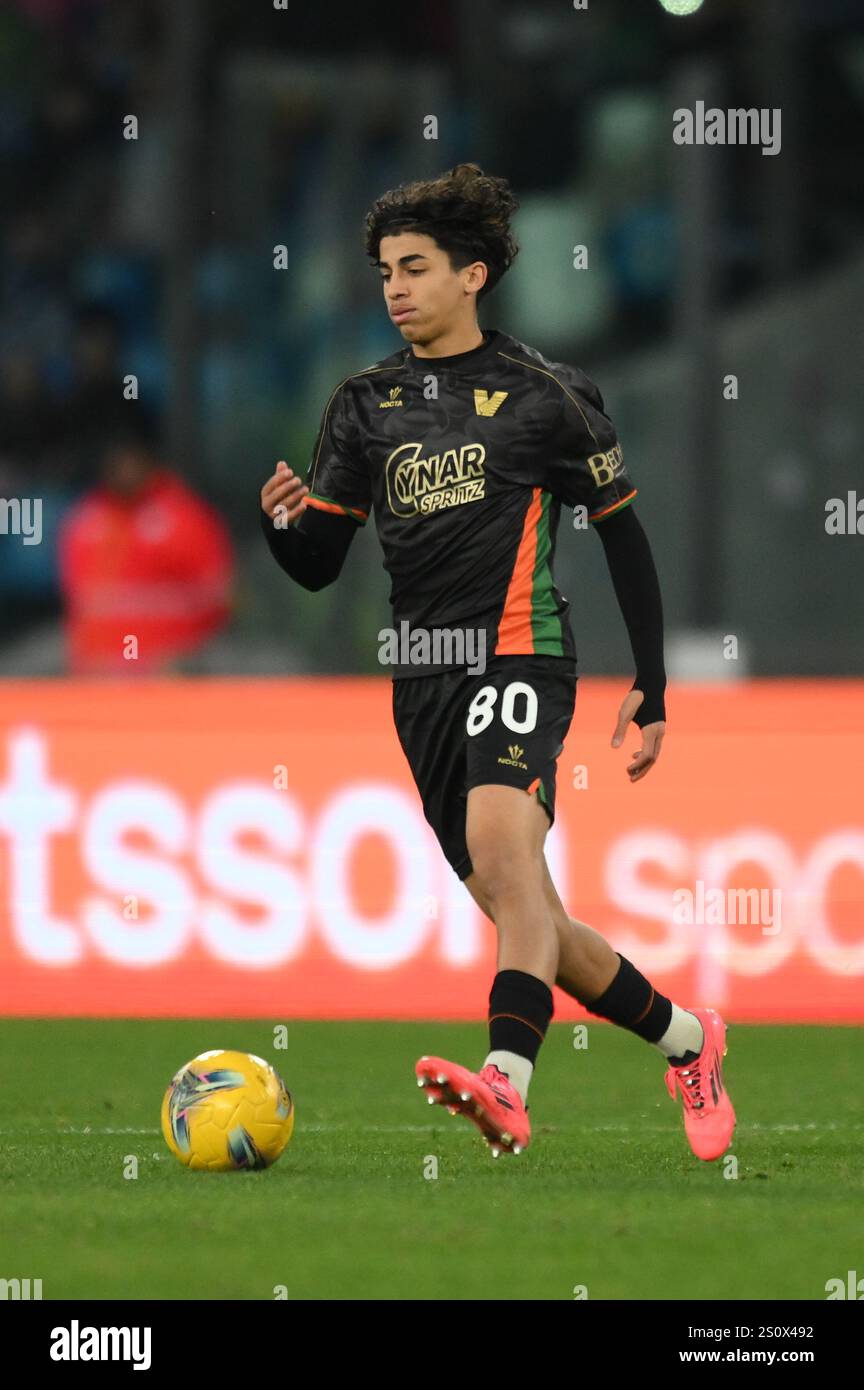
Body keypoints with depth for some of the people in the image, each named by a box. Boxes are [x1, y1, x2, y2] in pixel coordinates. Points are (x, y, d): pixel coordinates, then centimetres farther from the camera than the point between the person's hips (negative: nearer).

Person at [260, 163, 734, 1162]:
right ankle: (683, 1037, 29)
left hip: (517, 654, -6)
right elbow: (316, 566, 10)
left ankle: (506, 1083, -48)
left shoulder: (544, 396, 0)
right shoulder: (364, 405, 12)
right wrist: (280, 521, -14)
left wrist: (651, 687, 5)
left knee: (502, 839, -31)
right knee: (517, 910, 7)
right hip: (422, 677, 6)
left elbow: (625, 540, 7)